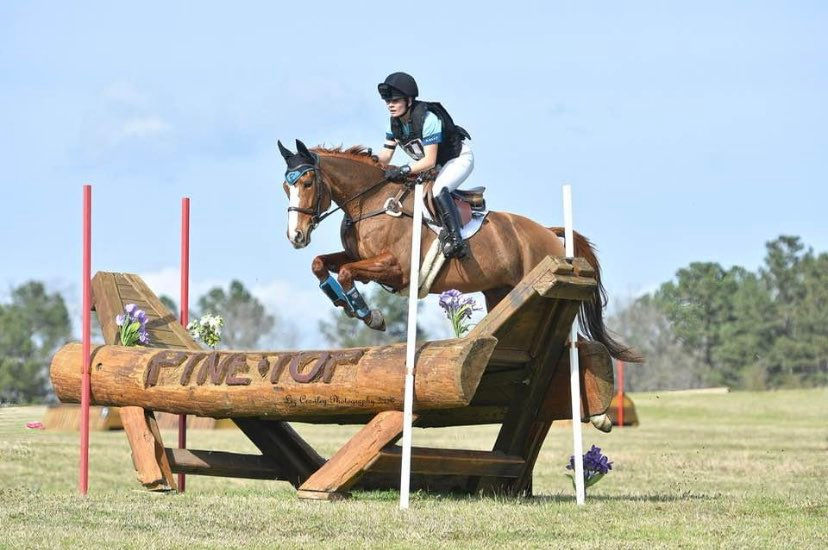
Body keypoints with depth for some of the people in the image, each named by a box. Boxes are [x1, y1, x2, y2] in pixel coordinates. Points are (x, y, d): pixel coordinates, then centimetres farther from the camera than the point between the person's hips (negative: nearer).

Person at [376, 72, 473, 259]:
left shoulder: (428, 119, -31)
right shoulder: (394, 122, -8)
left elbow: (430, 161, -33)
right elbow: (385, 157, -7)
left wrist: (404, 170, -45)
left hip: (459, 158, -9)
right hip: (436, 165, 9)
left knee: (438, 189, -33)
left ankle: (456, 241, -38)